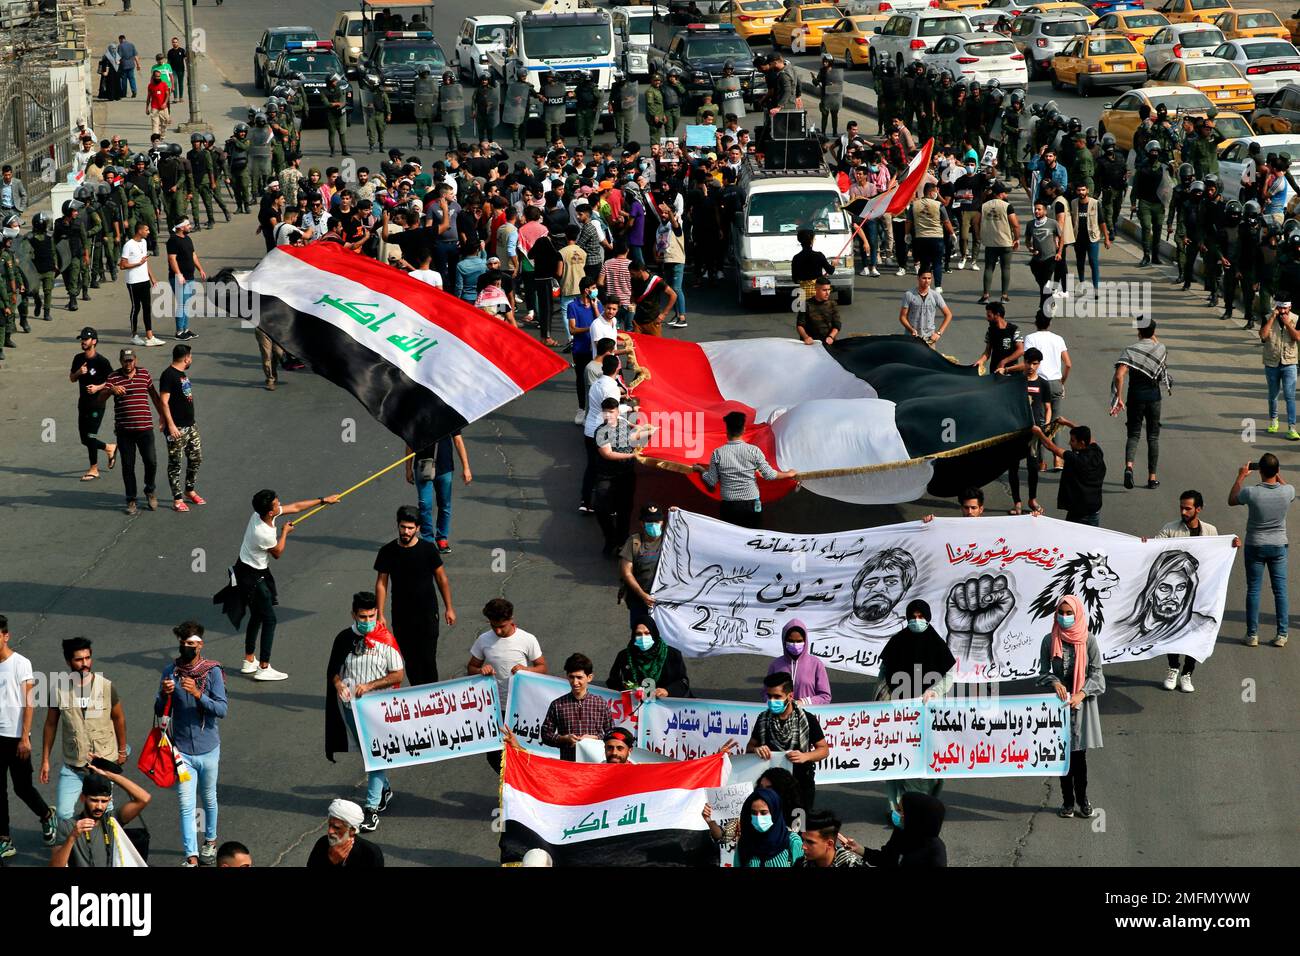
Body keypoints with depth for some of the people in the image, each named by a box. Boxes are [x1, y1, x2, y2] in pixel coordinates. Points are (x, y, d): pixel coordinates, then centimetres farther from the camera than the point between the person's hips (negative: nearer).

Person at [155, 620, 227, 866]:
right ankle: (191, 857, -4)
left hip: (208, 749, -1)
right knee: (186, 805, -4)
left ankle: (210, 841, 41)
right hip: (181, 749, 1)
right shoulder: (171, 671, -4)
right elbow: (160, 712, -1)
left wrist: (198, 694, -30)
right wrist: (165, 695, -22)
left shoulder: (213, 671, -11)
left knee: (209, 799, 19)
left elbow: (222, 710, -17)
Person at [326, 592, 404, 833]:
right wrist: (338, 684, -11)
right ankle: (384, 789, 40)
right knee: (364, 752, 18)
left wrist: (369, 686, -18)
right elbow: (333, 669, 12)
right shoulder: (344, 638, 2)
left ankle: (372, 808, -8)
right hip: (350, 705, 4)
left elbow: (398, 675, -7)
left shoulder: (385, 640, -9)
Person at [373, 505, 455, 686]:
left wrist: (449, 608, 3)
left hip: (427, 614, -2)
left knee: (428, 659, -6)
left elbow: (442, 579, 3)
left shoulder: (428, 549, -5)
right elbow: (381, 583, 3)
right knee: (410, 660, 7)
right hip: (401, 616, 2)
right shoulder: (387, 552, -2)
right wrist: (380, 614, -2)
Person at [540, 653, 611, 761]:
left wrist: (595, 738, -6)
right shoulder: (557, 705, 6)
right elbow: (545, 735, 9)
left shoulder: (601, 704, 6)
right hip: (567, 761, 0)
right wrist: (564, 739, -7)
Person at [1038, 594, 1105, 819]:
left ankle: (1082, 799, 11)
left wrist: (1080, 695, -15)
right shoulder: (1050, 640, 0)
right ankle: (1067, 801, 11)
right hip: (1058, 701, 1)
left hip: (1082, 702, -1)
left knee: (1079, 754, 0)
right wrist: (1054, 682, -16)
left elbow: (1096, 674, -2)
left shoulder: (1089, 641, -4)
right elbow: (1043, 672, 6)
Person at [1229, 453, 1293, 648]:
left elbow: (1231, 500, 0)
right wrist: (1278, 476, 16)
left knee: (1253, 590, 8)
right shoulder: (1287, 491, -15)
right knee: (1280, 591, 9)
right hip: (1278, 546, 2)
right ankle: (1282, 634, 11)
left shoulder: (1252, 493, -21)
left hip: (1255, 546, -2)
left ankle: (1252, 635, 11)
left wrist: (1241, 476, 6)